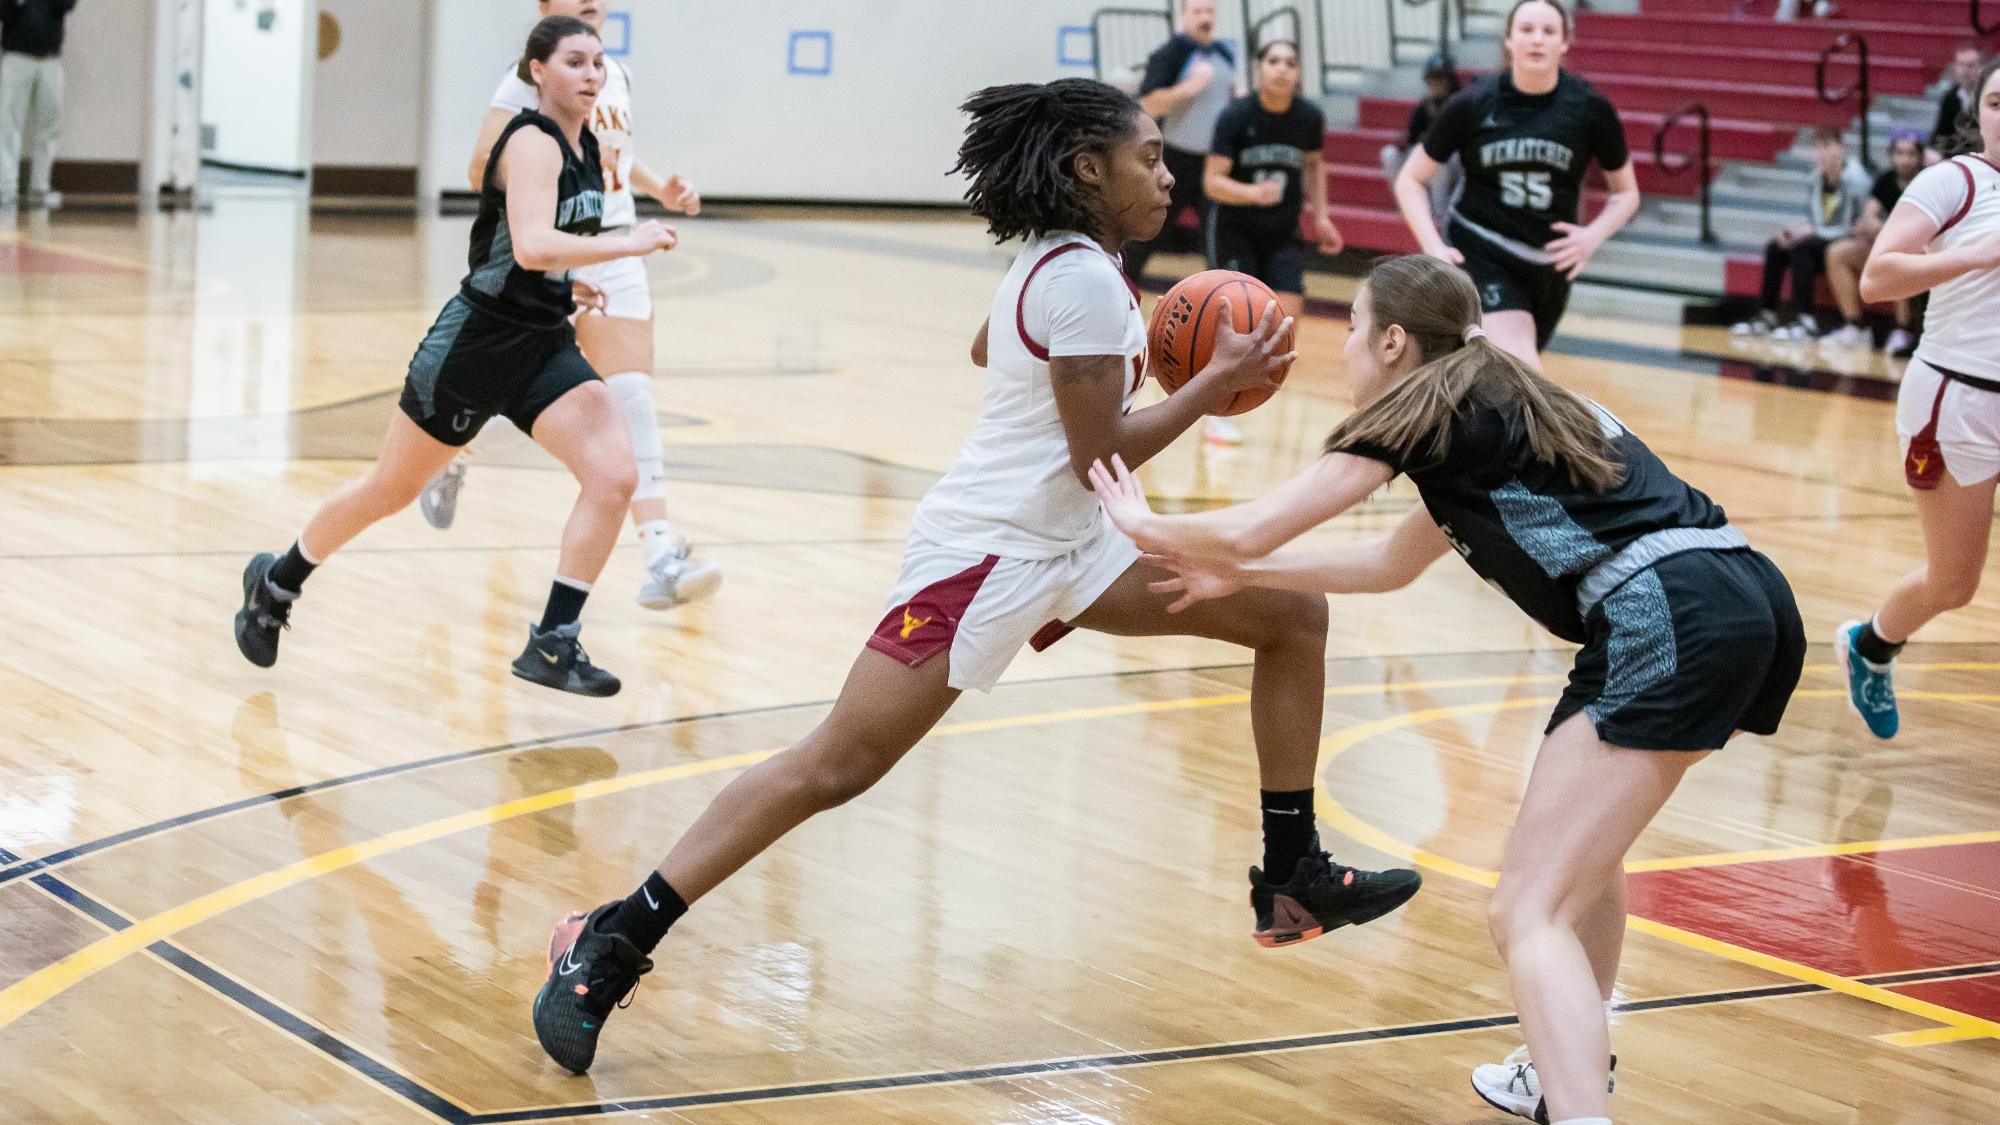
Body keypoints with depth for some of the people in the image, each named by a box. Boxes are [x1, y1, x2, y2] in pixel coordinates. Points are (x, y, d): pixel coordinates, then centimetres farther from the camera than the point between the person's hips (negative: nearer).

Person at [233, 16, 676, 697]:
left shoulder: (586, 149, 7)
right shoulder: (532, 142, -18)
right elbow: (530, 245, -35)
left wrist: (569, 279, 11)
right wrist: (627, 244, -34)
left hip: (546, 345, 7)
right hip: (479, 340, -7)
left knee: (615, 475, -15)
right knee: (392, 491, 9)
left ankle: (552, 644, -9)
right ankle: (275, 583, 33)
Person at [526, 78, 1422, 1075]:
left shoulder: (1053, 261, 12)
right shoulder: (1085, 276, -18)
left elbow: (987, 350, 32)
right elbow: (1101, 454, -18)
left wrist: (1126, 349, 23)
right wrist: (1216, 381, -10)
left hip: (1069, 546, 10)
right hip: (987, 552, -10)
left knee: (1294, 614, 8)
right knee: (832, 769, -13)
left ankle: (1292, 883, 15)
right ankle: (607, 948, -8)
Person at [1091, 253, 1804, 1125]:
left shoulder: (1425, 408, 3)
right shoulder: (1499, 408, 29)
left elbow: (1247, 530, 3)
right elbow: (1392, 564, 41)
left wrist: (1141, 523, 22)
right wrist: (1237, 577, 45)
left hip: (1669, 620, -10)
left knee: (1529, 914, -10)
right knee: (1583, 831, 32)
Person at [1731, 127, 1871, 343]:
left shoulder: (1855, 182, -15)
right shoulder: (1816, 183, 8)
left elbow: (1858, 228, -19)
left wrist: (1815, 232, -20)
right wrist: (1794, 231, -7)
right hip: (1822, 243, 8)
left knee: (1802, 248, -29)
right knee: (1775, 248, -6)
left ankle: (1806, 322, -31)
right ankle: (1767, 315, -7)